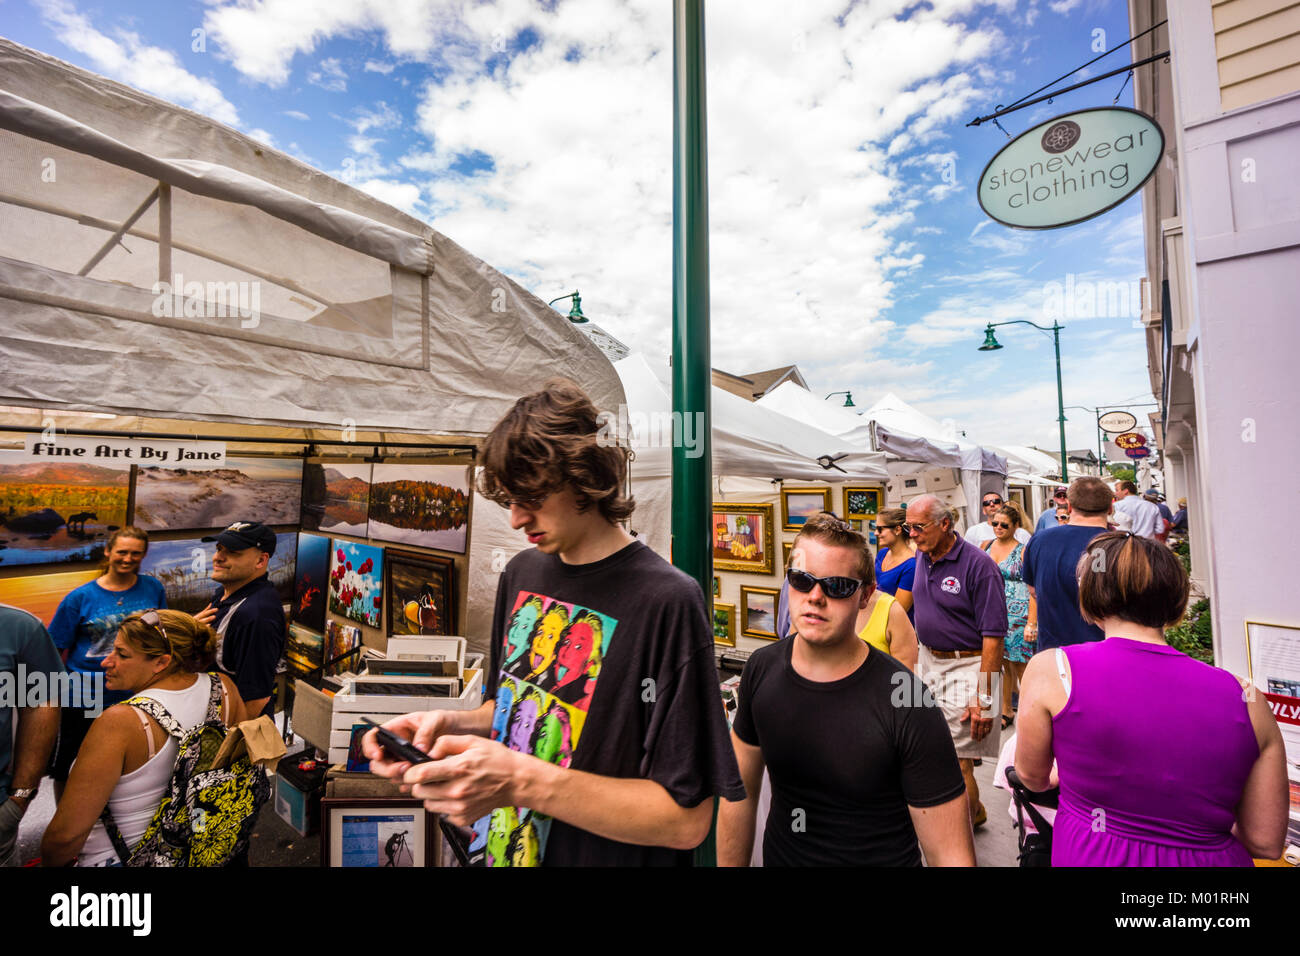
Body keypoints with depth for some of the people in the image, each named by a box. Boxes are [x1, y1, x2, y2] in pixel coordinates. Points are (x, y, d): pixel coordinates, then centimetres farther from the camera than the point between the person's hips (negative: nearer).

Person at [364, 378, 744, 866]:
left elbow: (687, 819, -24)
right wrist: (454, 724, -10)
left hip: (595, 855, -6)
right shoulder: (522, 573, -2)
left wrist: (523, 780, -29)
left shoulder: (666, 601, -26)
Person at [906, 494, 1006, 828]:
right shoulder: (923, 558, 5)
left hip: (966, 668, -7)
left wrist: (983, 698, -20)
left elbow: (993, 636, -18)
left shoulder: (978, 565, -18)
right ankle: (974, 812, 41)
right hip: (928, 661, 7)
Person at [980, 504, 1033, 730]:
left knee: (1019, 665, 1)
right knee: (1001, 663, 12)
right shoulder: (986, 546, 8)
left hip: (1016, 615, -5)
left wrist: (1032, 622, -14)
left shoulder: (1023, 552, -7)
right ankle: (1006, 710, 24)